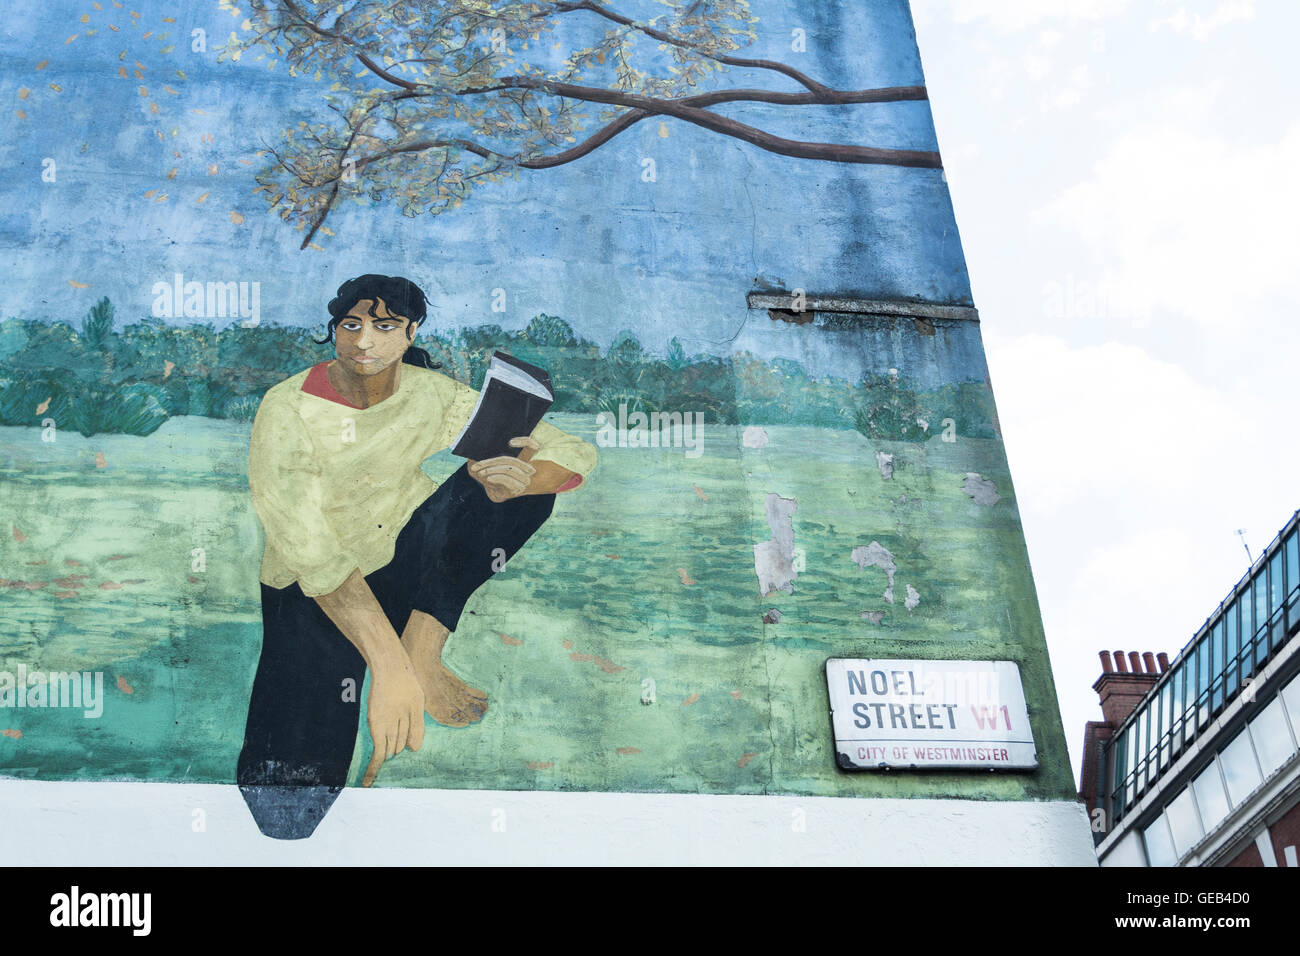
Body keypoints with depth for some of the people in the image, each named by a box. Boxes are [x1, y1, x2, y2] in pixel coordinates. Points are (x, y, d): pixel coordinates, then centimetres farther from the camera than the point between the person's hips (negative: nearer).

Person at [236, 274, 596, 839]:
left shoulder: (433, 395, -7)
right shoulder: (288, 411, -17)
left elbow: (574, 453, -10)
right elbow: (313, 555, -27)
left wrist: (519, 479, -34)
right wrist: (387, 664, -38)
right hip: (312, 591, -3)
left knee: (523, 470, -20)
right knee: (287, 815, -21)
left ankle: (421, 654, -20)